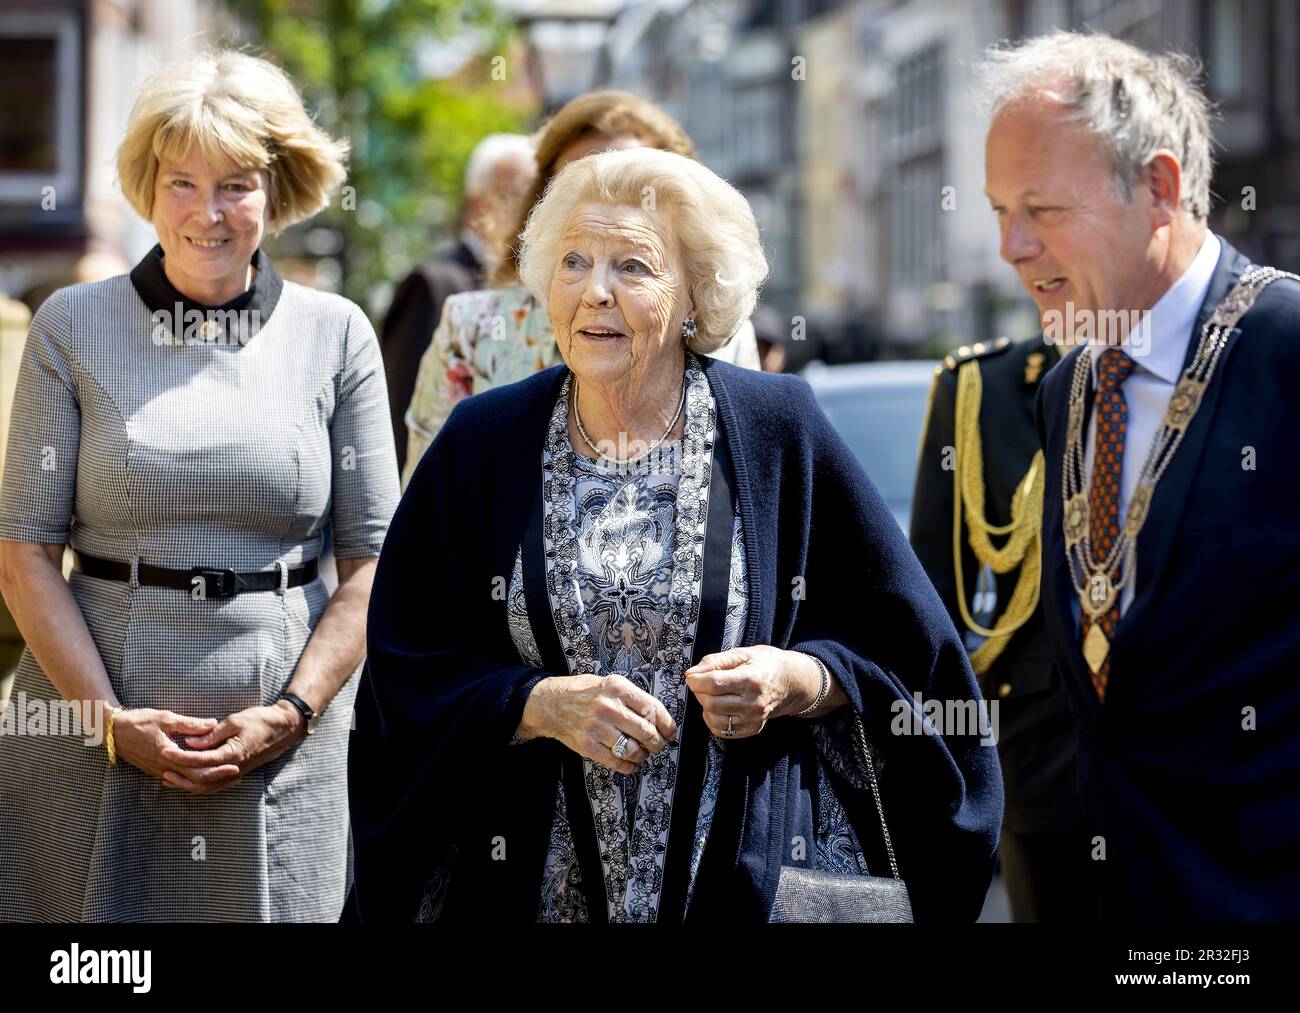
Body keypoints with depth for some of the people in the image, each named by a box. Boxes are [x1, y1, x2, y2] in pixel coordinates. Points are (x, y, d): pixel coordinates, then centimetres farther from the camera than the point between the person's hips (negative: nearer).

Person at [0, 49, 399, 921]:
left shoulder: (336, 334, 4)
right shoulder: (73, 326, 2)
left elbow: (373, 557, 3)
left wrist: (292, 712, -8)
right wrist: (112, 720, -10)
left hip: (285, 741, 1)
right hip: (92, 739, 0)